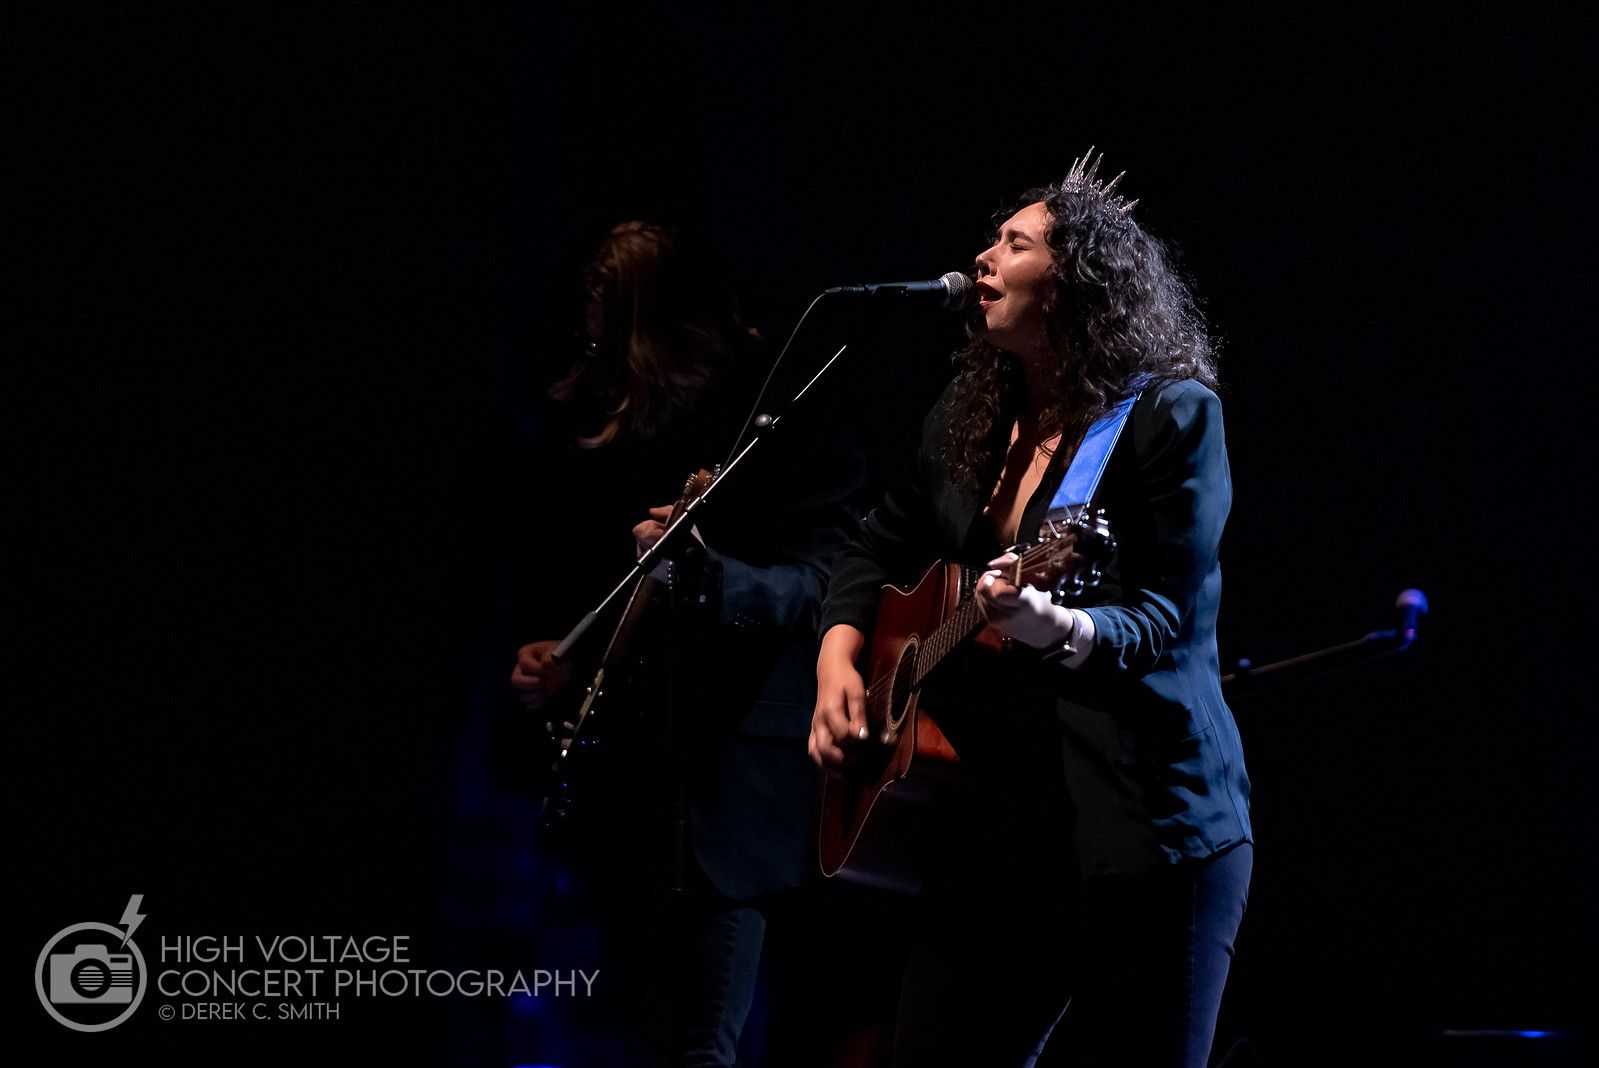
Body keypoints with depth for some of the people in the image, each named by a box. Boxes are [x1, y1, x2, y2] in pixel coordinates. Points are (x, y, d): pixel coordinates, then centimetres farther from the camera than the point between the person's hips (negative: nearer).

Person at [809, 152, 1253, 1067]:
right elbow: (881, 548, 26)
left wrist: (1056, 629, -34)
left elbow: (1163, 622, -14)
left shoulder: (1171, 416, -8)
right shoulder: (970, 420, 12)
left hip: (1138, 821, -6)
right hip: (996, 812, 6)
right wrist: (839, 657, 7)